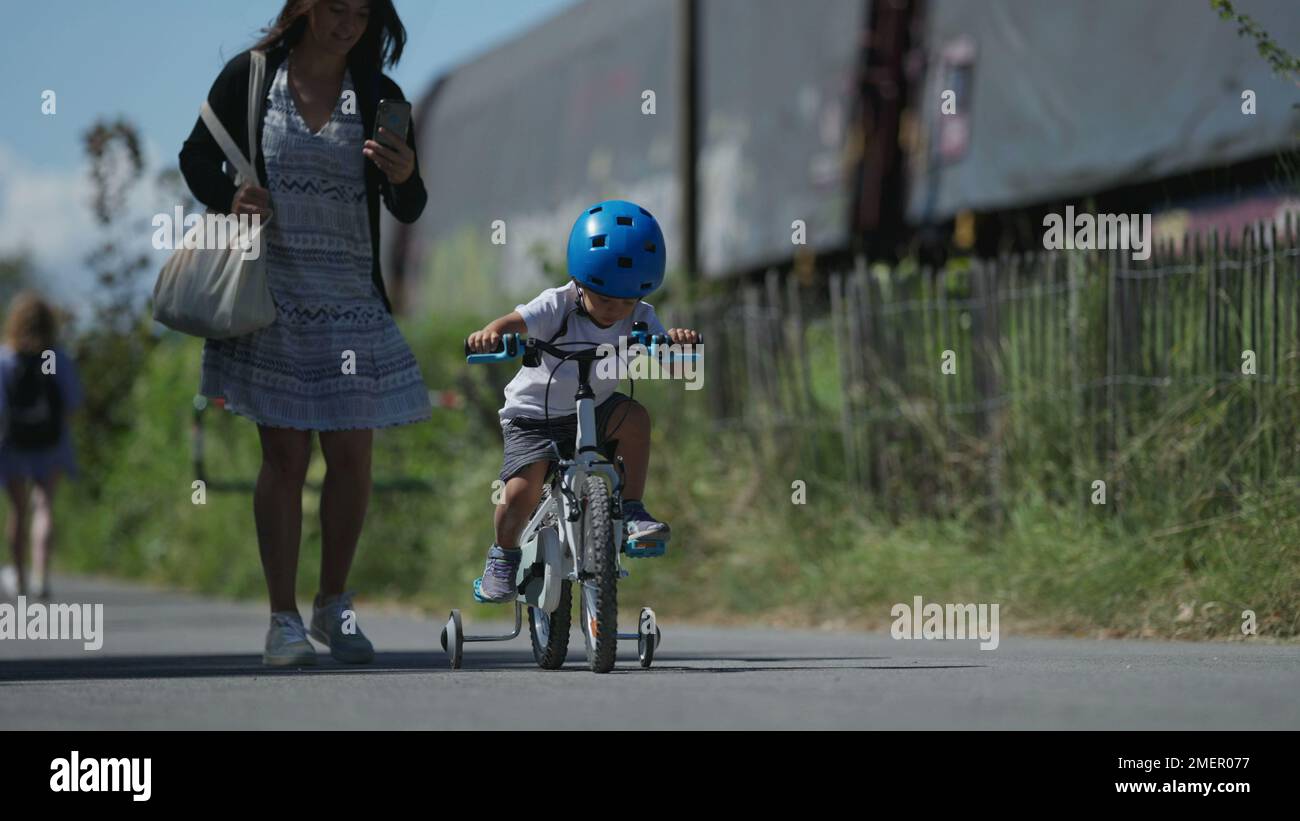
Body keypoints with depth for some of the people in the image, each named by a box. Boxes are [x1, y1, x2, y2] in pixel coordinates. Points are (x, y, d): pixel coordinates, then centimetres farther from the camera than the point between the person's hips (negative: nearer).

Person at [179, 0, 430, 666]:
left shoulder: (378, 97, 2)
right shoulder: (250, 77, -2)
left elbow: (408, 211, 2)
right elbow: (196, 157, 9)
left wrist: (404, 178, -21)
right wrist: (228, 199, -12)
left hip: (351, 304, 2)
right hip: (272, 298, -2)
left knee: (351, 459, 4)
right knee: (284, 457, -2)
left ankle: (333, 605, 22)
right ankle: (283, 619, 5)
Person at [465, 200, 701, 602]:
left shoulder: (638, 317, -7)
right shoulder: (558, 306, -18)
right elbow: (517, 321, -32)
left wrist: (677, 339, -41)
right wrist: (492, 332, -54)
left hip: (593, 411, 3)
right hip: (534, 414, -3)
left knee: (634, 415, -27)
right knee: (521, 493, -22)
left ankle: (632, 512, -15)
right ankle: (504, 553, 9)